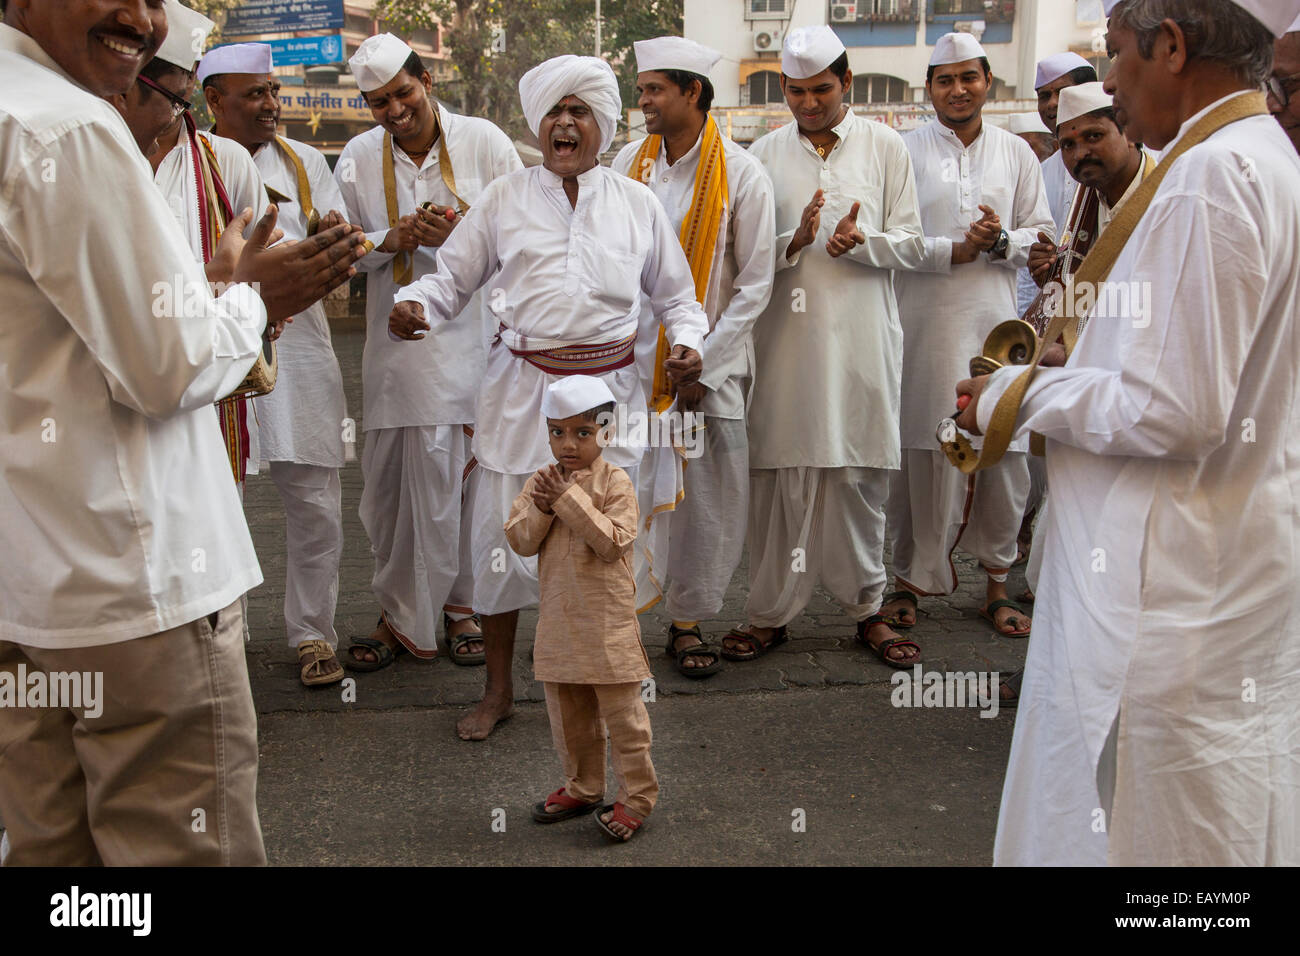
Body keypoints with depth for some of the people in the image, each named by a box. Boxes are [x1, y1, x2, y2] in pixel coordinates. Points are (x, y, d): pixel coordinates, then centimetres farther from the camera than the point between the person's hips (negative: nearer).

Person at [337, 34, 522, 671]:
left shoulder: (483, 141, 0)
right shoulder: (359, 158, 6)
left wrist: (461, 234, -16)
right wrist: (392, 239, -10)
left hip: (471, 337, -2)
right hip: (396, 340, 2)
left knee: (466, 477, 3)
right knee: (387, 481, 3)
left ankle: (459, 605, 20)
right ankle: (398, 613, 18)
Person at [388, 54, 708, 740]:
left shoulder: (637, 205, 10)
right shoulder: (504, 200, 8)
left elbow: (674, 295, 17)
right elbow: (453, 277, 10)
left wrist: (687, 340, -2)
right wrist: (415, 305, -10)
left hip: (607, 390, 0)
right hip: (521, 389, 0)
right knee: (501, 534, 2)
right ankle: (498, 689, 22)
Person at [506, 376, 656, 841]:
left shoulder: (615, 482, -9)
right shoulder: (539, 482, 6)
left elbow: (614, 541, -20)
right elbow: (519, 541, 0)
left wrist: (569, 499, -22)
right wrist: (542, 507, -17)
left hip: (607, 619, -5)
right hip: (558, 618, 5)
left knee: (622, 712, 2)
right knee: (567, 713, 17)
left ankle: (636, 795, 15)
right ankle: (582, 788, 34)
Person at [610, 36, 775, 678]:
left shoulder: (742, 175, -5)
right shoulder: (628, 163, 4)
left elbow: (754, 285, -4)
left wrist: (702, 366, -9)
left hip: (711, 364, -2)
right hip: (631, 360, 2)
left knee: (709, 501, 3)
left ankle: (688, 622, 19)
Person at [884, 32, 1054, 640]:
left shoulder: (1015, 154, 13)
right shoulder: (905, 151, 5)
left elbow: (1044, 237, 12)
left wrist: (1002, 242, -9)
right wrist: (954, 249, -14)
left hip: (996, 322, 2)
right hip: (923, 323, -2)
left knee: (1005, 454, 2)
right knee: (920, 456, -1)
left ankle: (996, 584, 16)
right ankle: (910, 579, 15)